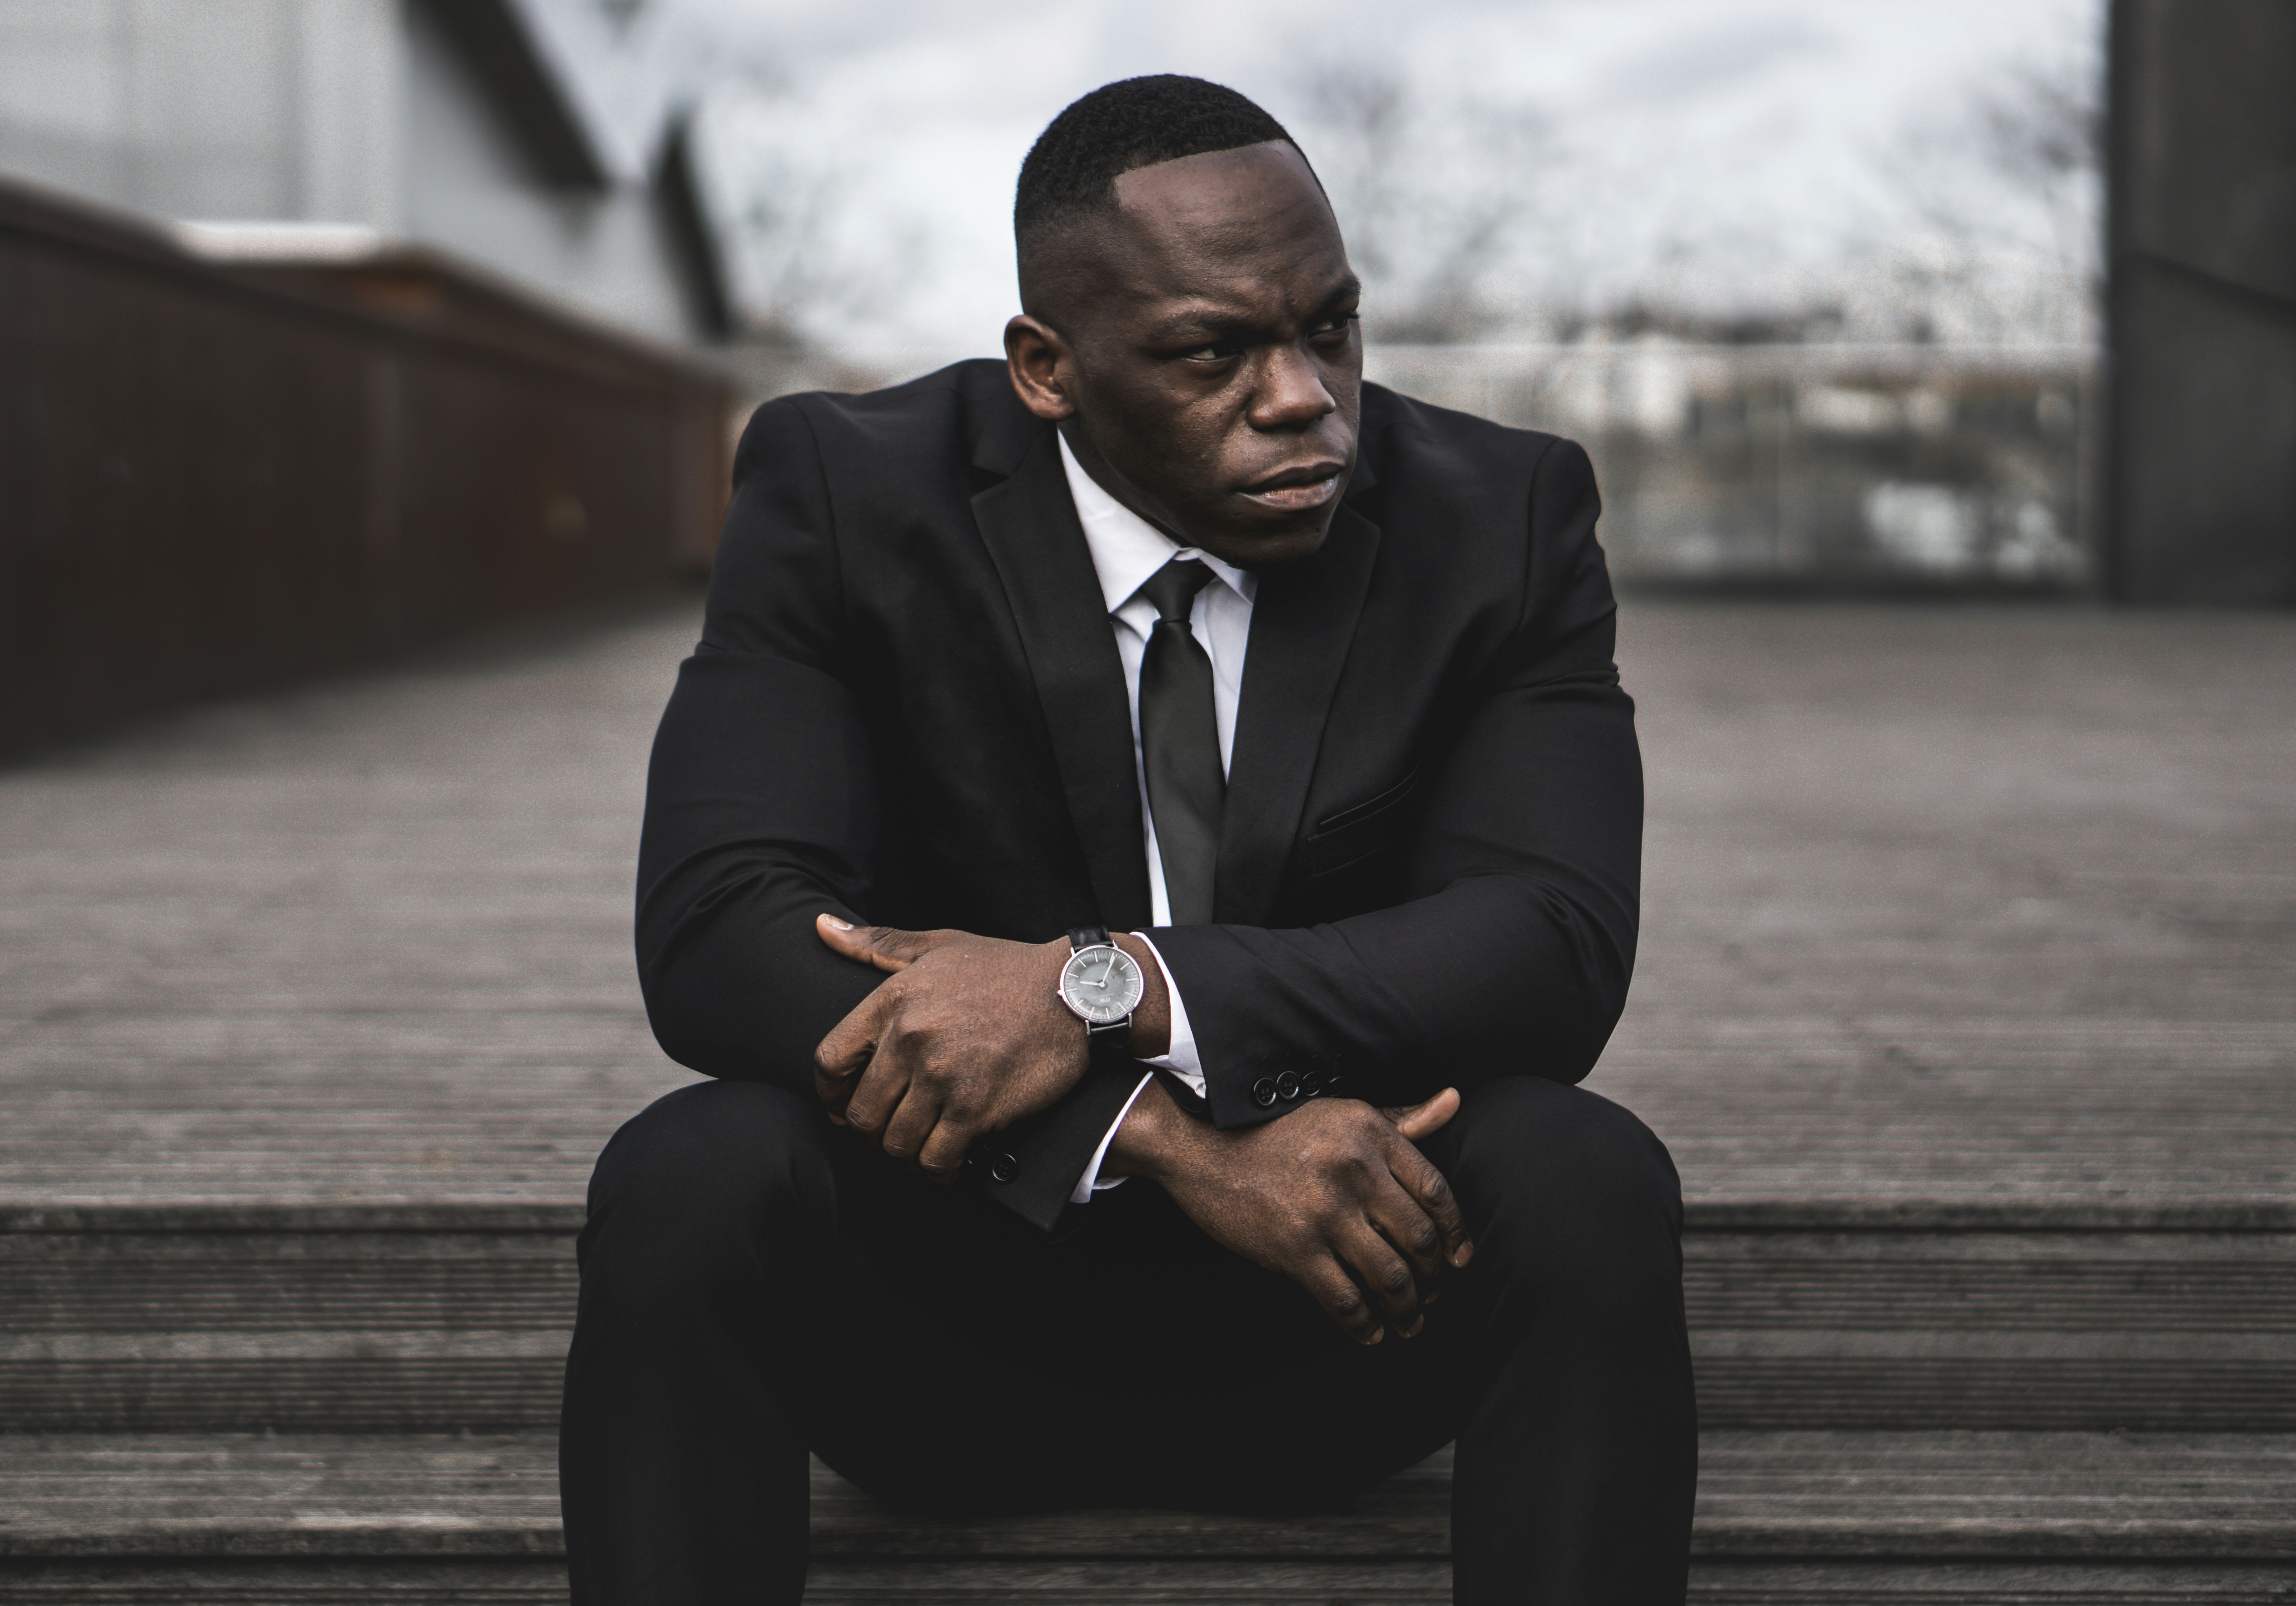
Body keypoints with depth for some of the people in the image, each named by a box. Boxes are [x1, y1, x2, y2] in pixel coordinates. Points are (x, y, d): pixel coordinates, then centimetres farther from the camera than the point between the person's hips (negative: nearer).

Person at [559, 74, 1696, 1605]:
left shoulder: (1501, 517, -6)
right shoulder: (846, 495, -9)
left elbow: (1560, 947, -17)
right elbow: (716, 933, -21)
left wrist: (1107, 988, -31)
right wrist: (1176, 1132, -32)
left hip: (1334, 1311, 1)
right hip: (943, 1307, -1)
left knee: (1593, 1180, -29)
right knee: (689, 1178, -31)